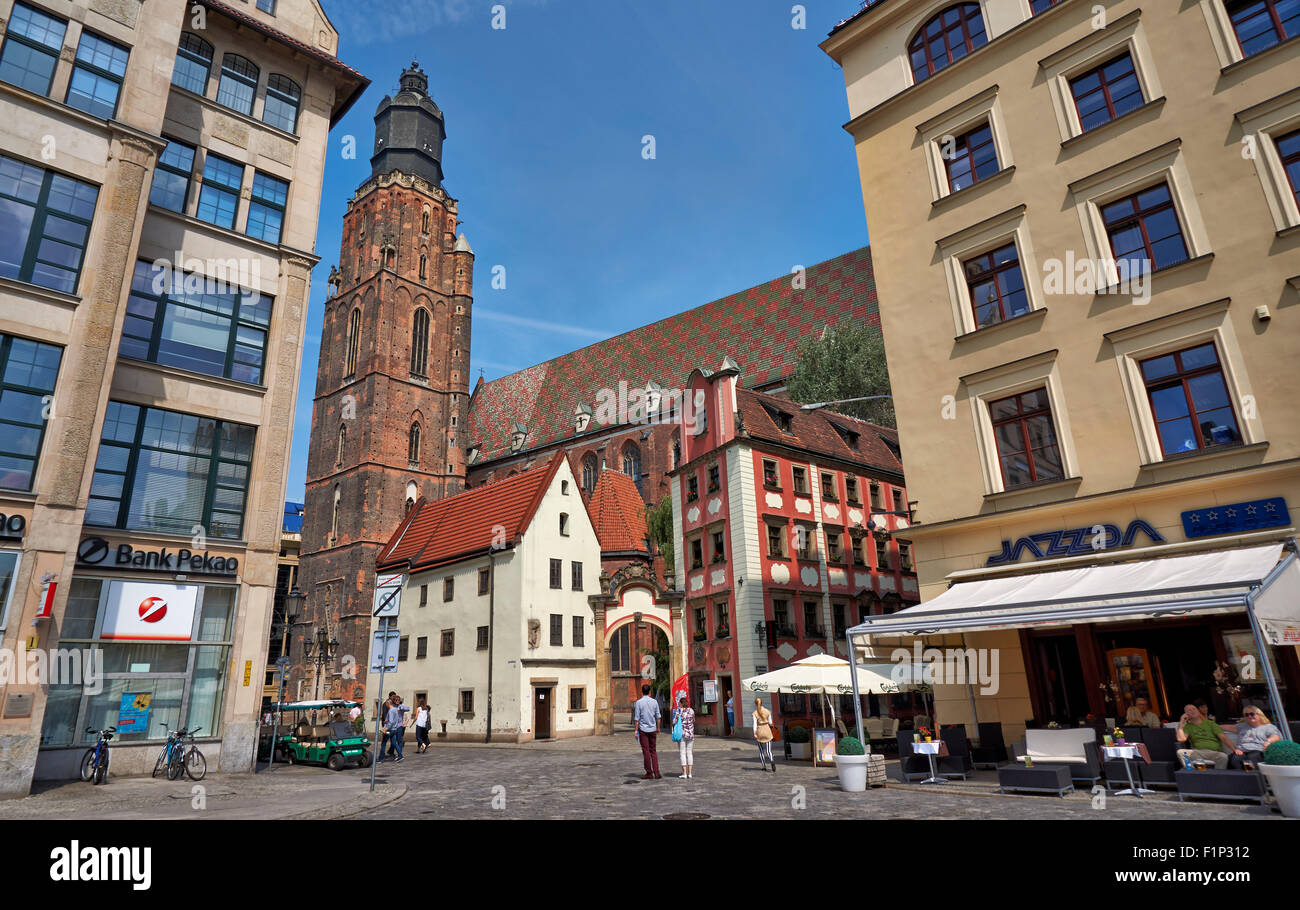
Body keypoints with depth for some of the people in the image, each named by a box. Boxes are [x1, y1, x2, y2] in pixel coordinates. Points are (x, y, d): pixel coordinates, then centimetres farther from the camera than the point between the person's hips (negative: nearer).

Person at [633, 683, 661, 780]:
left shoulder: (639, 702, -8)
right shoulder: (654, 702, 2)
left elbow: (636, 718, -8)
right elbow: (657, 717, 6)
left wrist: (636, 730, -3)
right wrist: (658, 728, 16)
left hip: (643, 729, -3)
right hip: (653, 729, 3)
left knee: (646, 752, 3)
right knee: (653, 751, 11)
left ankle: (649, 774, 6)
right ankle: (656, 773, 3)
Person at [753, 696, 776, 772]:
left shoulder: (755, 713, -8)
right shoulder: (767, 711, -2)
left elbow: (755, 724, -14)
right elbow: (770, 723, 2)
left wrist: (754, 733, -13)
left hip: (759, 732, -1)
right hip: (767, 731, 1)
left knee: (761, 750, 16)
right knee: (768, 750, 2)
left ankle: (764, 766, 19)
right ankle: (772, 762, -26)